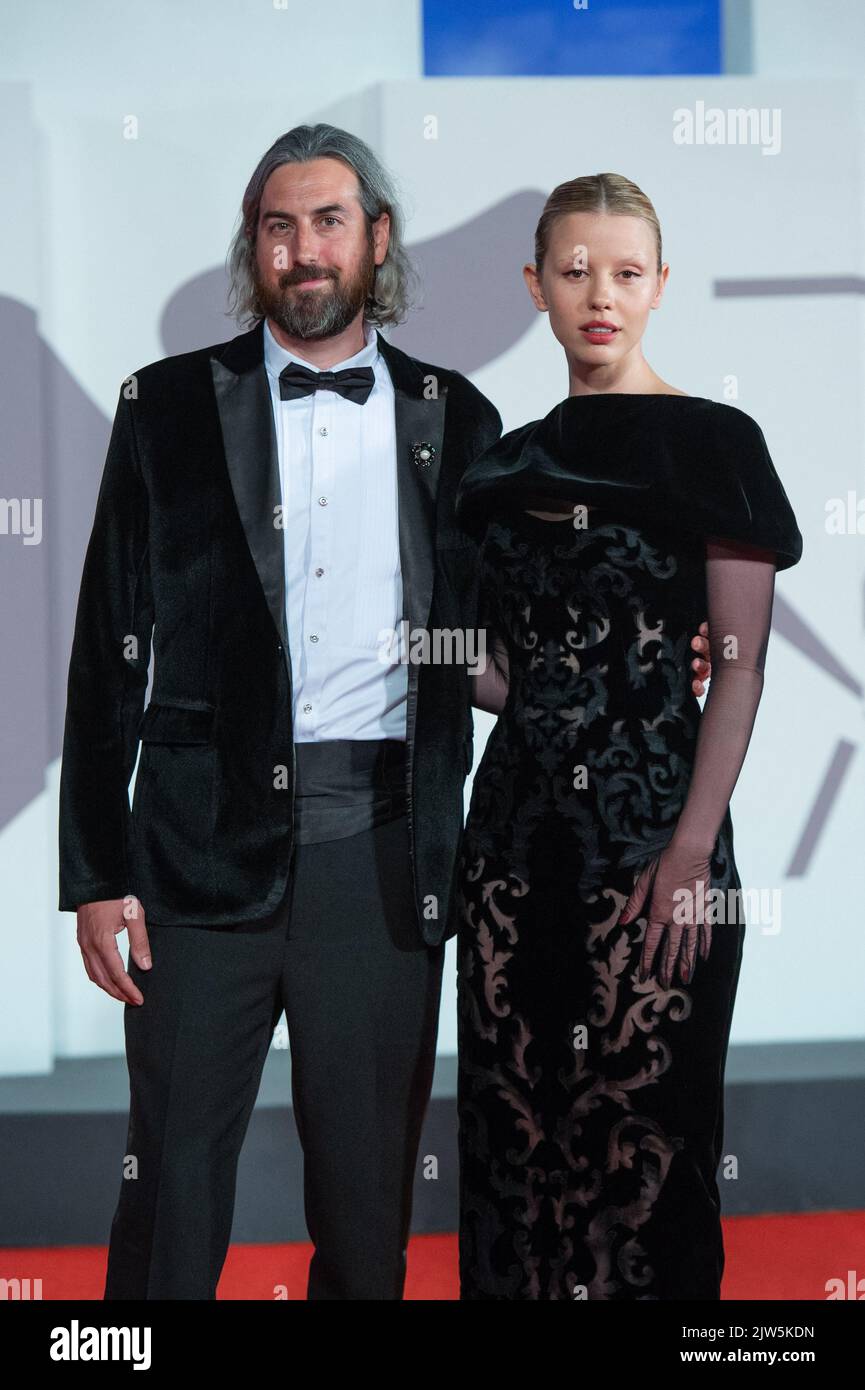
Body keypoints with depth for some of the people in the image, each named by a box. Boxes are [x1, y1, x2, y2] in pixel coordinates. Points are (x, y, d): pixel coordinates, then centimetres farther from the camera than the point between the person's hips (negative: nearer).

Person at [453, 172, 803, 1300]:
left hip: (652, 823, -5)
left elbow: (740, 667, -7)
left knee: (640, 1118, -1)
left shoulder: (713, 445, -2)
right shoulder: (510, 463, 12)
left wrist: (694, 850, -15)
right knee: (511, 1112, 8)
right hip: (517, 819, 5)